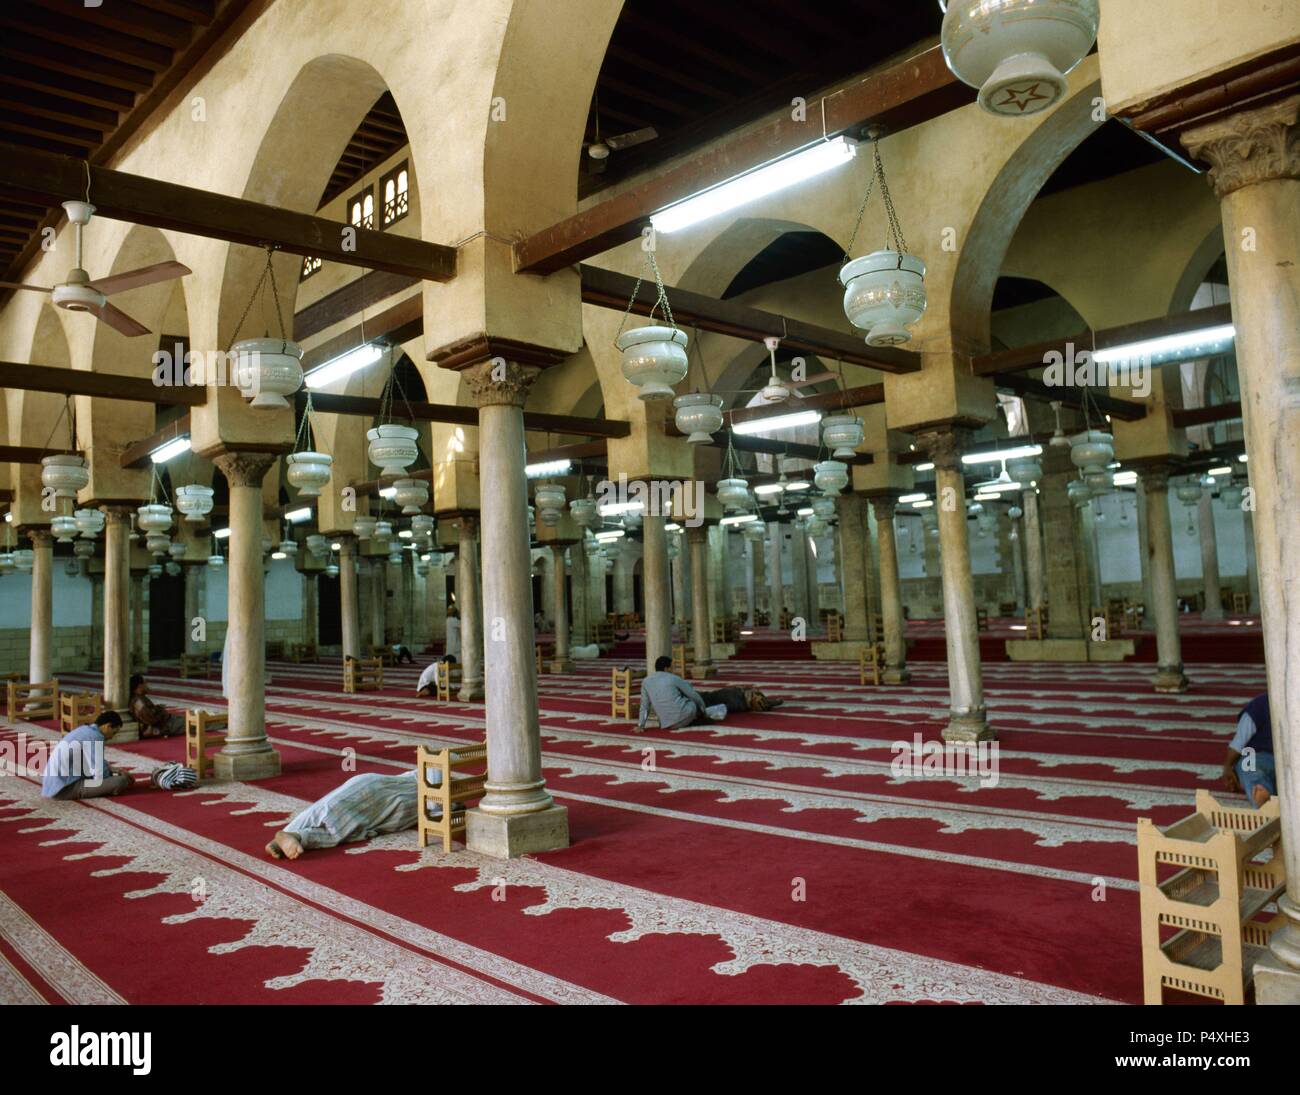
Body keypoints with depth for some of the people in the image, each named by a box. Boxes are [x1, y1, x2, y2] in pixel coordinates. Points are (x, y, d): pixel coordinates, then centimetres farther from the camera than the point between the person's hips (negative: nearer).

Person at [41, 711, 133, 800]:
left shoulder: (85, 730, 13)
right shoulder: (96, 737, -16)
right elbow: (100, 775, -16)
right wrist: (117, 776, 3)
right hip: (65, 788, -10)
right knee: (122, 780, -20)